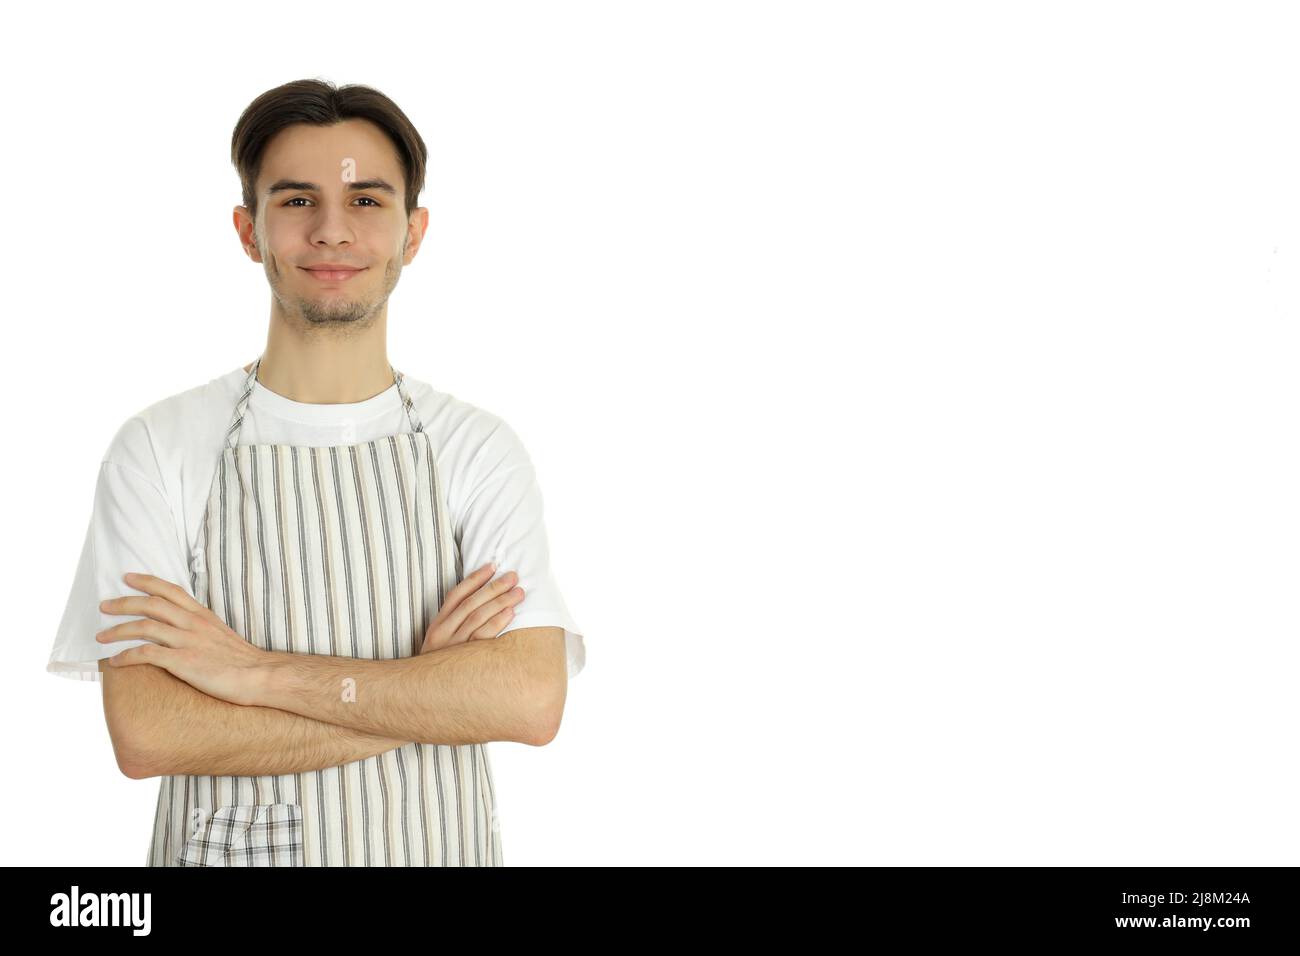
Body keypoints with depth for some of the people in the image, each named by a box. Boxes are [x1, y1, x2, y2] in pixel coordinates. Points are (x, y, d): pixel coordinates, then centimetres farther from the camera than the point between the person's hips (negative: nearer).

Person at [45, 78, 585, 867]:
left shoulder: (479, 449, -5)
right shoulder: (159, 448, -7)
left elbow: (534, 701, -17)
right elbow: (145, 734, -15)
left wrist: (258, 672, -20)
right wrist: (423, 688, -19)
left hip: (436, 848, 1)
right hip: (228, 848, -1)